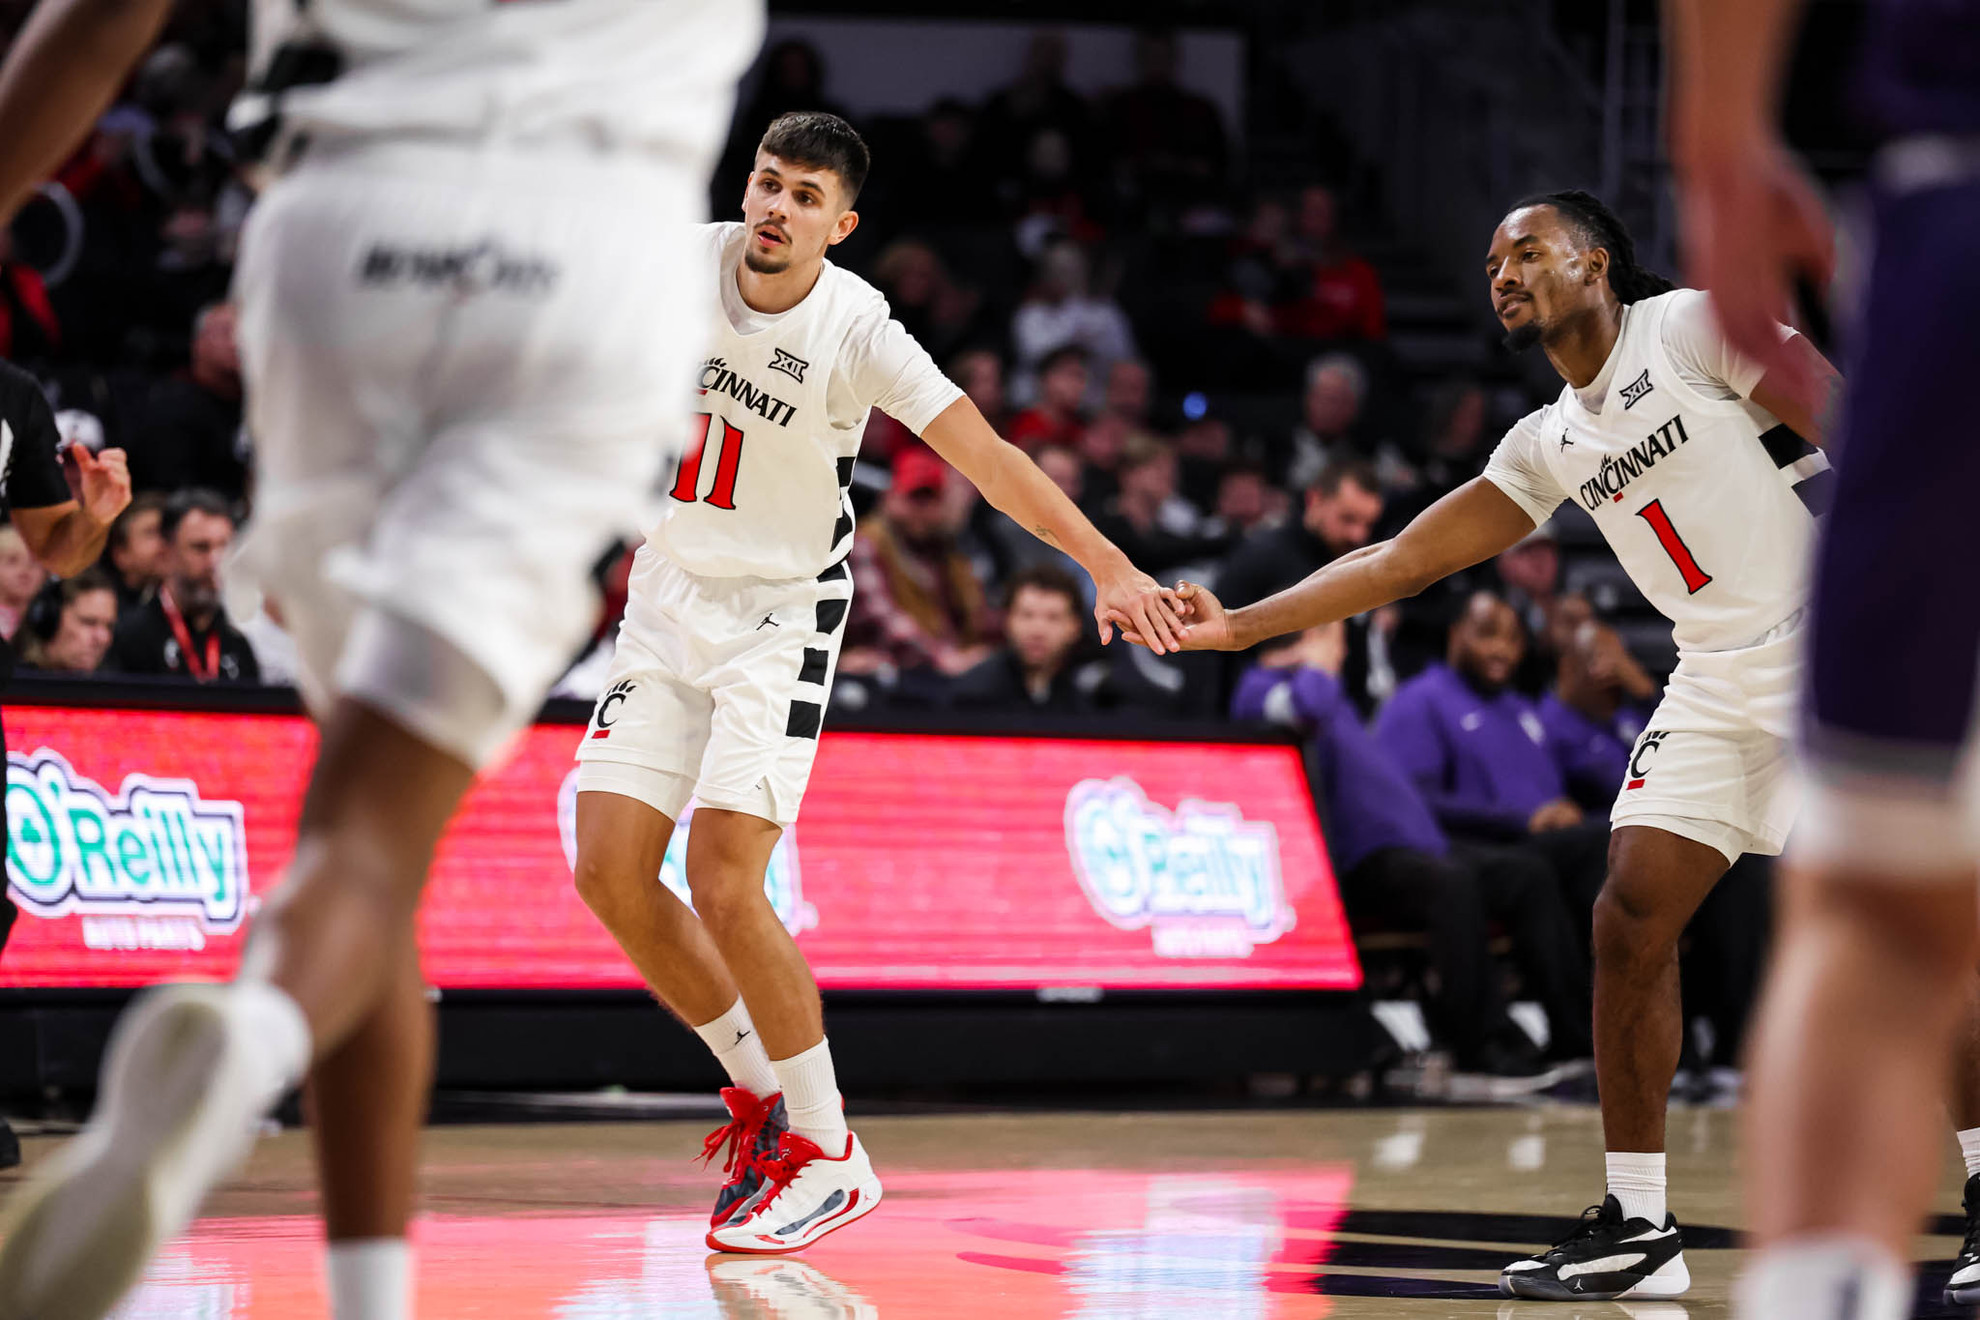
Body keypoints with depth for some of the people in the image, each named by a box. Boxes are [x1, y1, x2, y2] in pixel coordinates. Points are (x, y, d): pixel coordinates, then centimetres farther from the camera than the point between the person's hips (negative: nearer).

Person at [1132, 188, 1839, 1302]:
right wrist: (1242, 625, 10)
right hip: (1719, 690, 7)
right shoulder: (1549, 446, 14)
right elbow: (1401, 561, 16)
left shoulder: (1694, 327, -5)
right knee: (1633, 917, -3)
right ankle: (1639, 1226, 4)